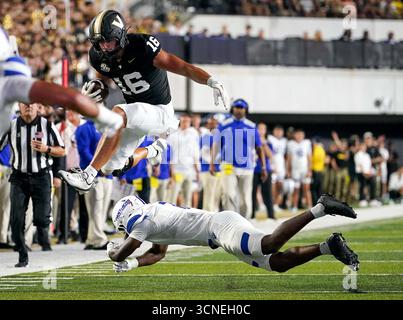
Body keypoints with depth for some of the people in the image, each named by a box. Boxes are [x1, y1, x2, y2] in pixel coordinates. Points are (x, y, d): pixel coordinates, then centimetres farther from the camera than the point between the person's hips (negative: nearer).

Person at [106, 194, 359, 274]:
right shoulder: (156, 214, 27)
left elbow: (120, 254, -2)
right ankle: (329, 246, -9)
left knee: (270, 245, -29)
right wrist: (132, 263, 28)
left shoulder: (144, 221, -1)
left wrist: (114, 251, 21)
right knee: (277, 263, 1)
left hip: (222, 227, -9)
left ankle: (319, 209, -31)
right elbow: (158, 254, 39)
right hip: (221, 224, 9)